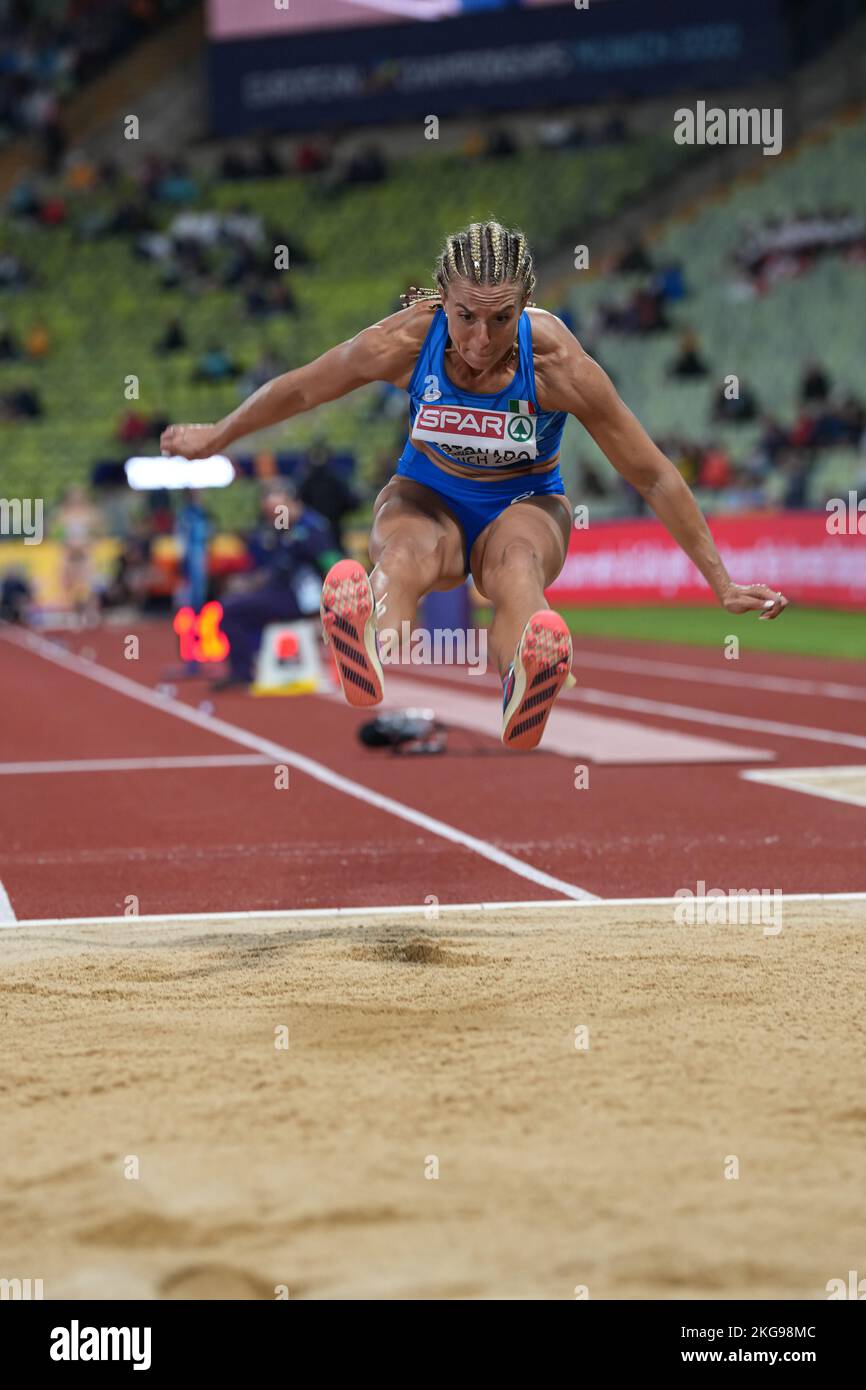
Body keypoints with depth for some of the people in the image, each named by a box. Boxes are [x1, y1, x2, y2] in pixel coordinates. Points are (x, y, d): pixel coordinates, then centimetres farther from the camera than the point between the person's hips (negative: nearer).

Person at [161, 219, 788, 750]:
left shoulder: (555, 361, -24)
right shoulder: (406, 341, -21)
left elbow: (653, 475, -14)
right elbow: (296, 390, -1)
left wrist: (721, 582, -10)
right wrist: (215, 439, 13)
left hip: (526, 504, -1)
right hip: (427, 494, 1)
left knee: (518, 561, -40)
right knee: (403, 556, -38)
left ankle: (525, 700, -74)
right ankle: (372, 677, -73)